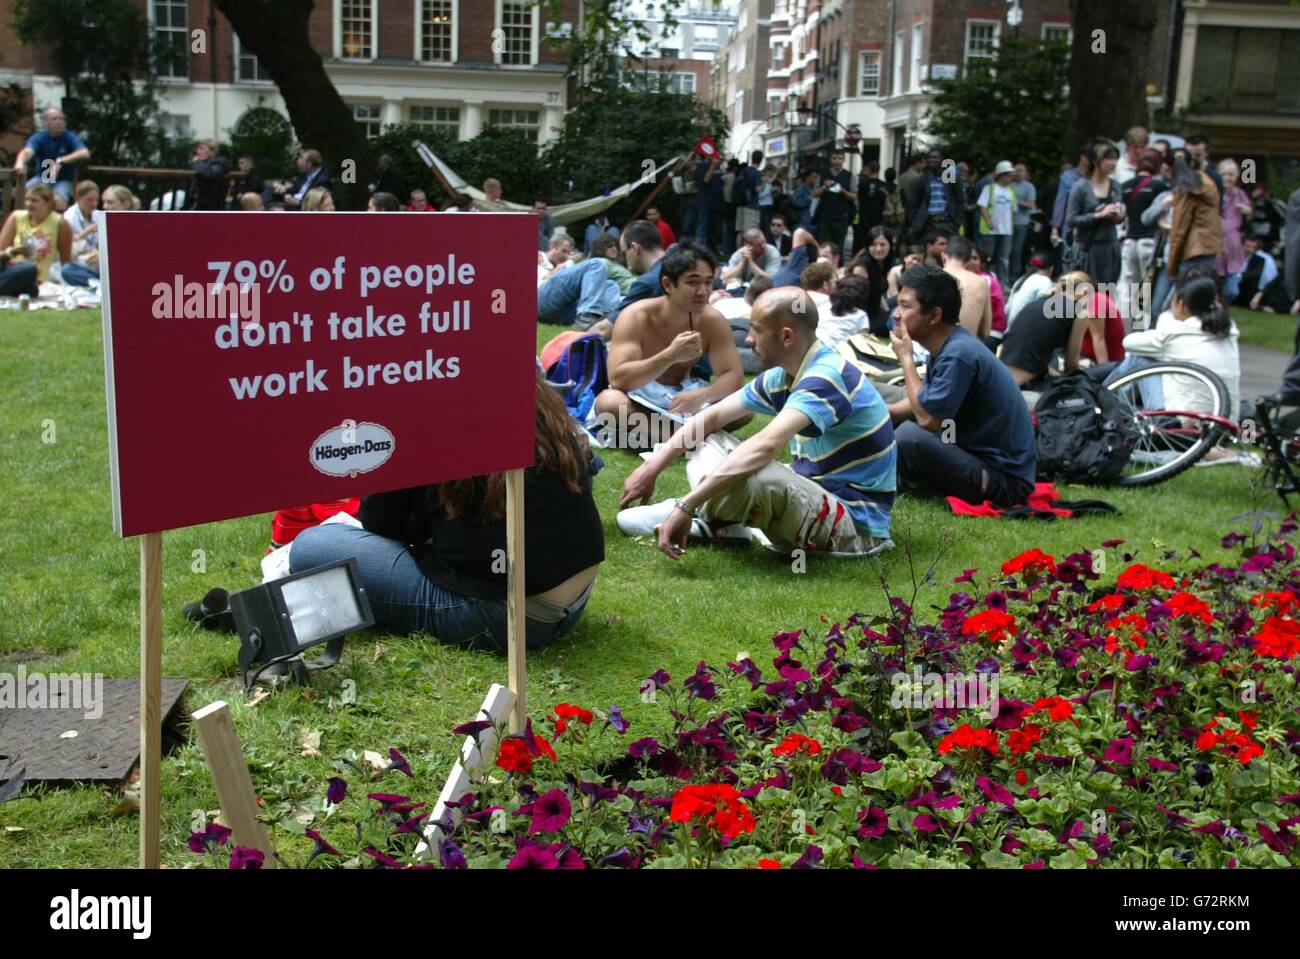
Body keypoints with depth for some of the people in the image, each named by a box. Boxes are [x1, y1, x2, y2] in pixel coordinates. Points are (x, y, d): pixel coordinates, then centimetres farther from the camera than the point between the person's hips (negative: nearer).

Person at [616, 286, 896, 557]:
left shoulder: (828, 376, -23)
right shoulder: (782, 376, 5)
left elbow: (766, 444, -37)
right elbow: (713, 416, 10)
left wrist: (686, 505, -40)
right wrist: (651, 468, 1)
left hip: (856, 521, -9)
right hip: (820, 499, 9)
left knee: (752, 473, -38)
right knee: (706, 441, 15)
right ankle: (721, 521, -11)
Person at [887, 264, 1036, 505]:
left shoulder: (959, 354, -23)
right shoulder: (947, 345, 5)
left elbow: (927, 418, -23)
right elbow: (924, 402, 17)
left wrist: (905, 359, -14)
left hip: (1004, 479, -10)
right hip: (976, 452, 10)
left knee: (909, 435, -30)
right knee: (894, 422, 20)